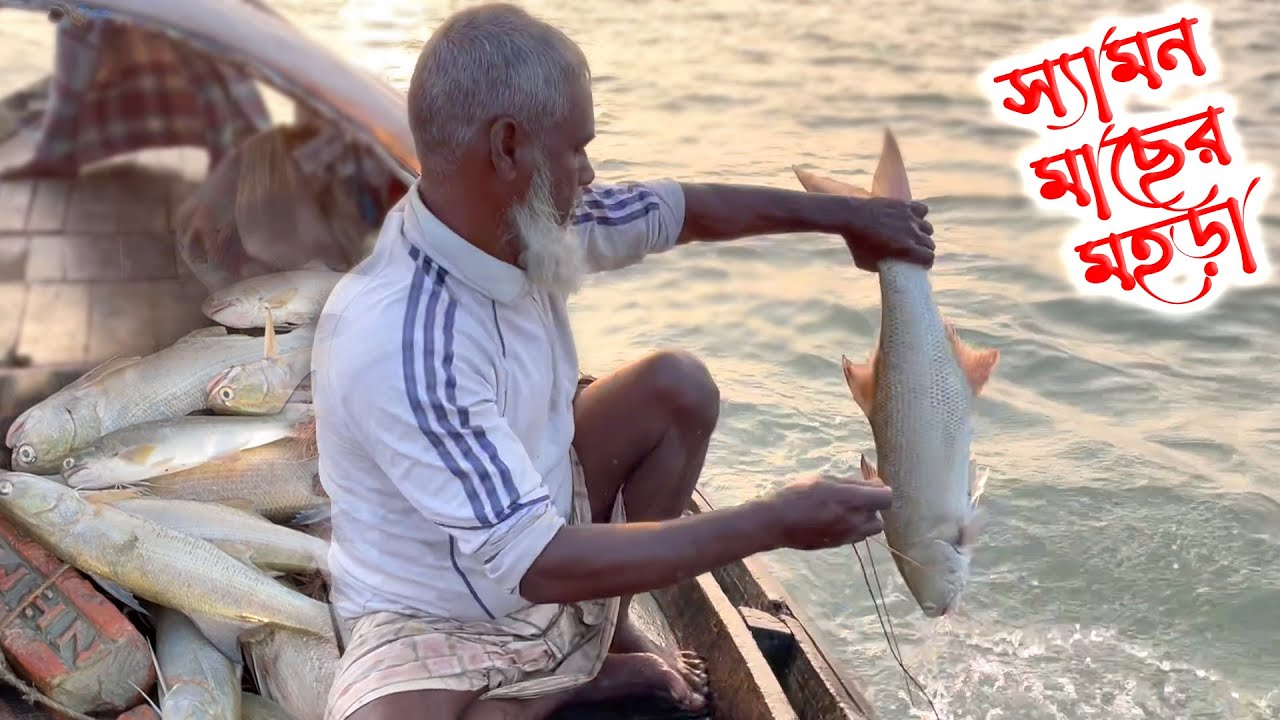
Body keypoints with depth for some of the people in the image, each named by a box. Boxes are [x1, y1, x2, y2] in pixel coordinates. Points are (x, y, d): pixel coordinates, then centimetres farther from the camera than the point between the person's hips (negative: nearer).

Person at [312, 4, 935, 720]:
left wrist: (841, 214, 11)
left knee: (678, 387, 0)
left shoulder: (521, 221, -14)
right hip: (439, 617, -7)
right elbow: (538, 566, -35)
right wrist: (775, 522, -32)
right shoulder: (397, 344, -36)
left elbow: (687, 208, 5)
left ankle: (610, 632, 10)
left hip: (539, 522, 7)